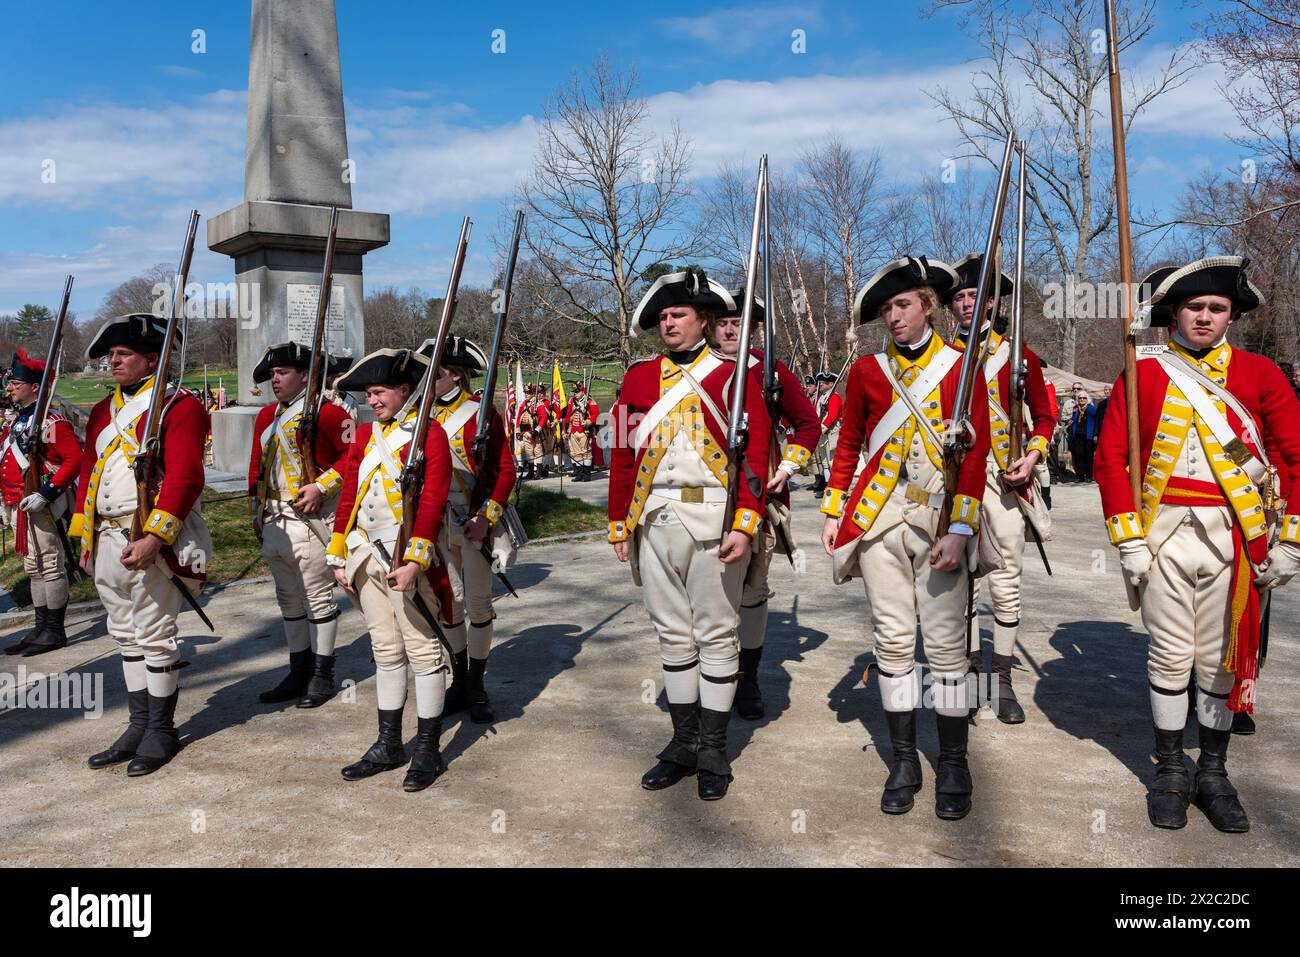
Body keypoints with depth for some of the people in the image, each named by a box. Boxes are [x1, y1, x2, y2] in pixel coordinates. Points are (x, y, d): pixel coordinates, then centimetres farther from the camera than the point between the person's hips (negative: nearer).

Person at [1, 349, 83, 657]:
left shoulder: (53, 423, -14)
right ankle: (41, 629, 22)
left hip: (41, 508, -9)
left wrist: (46, 494, -24)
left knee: (50, 568, -1)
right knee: (33, 570, 14)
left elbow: (75, 461, -20)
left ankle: (55, 631, 7)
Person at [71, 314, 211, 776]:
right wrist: (85, 533, 12)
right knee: (126, 635, 13)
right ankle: (140, 724, 24)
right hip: (107, 541, 8)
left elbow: (184, 478, -18)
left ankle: (161, 731, 12)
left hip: (152, 541, -8)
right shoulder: (103, 410, 16)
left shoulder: (178, 405, -9)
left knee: (154, 637, -1)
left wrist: (153, 538, -24)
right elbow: (88, 472, 20)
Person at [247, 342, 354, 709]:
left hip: (310, 520, -8)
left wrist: (321, 486, -18)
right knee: (288, 599, 14)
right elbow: (257, 466, 21)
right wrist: (258, 512, 19)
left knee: (318, 599, 0)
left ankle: (322, 675, 10)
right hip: (274, 523, 8)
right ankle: (299, 671, 25)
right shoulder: (267, 416, 15)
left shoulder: (326, 412, -9)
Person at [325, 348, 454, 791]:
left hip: (408, 558, -6)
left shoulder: (430, 434, -7)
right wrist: (339, 557, 10)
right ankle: (388, 745, 23)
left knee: (422, 650, 0)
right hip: (367, 555, 7)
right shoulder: (364, 435, 13)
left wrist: (413, 562, -22)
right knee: (386, 650, 13)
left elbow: (432, 503, -15)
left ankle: (427, 750, 9)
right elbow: (348, 497, 14)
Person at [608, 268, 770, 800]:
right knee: (673, 634, 11)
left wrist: (744, 526, -15)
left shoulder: (731, 377, 0)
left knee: (716, 635, 3)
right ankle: (684, 744, 22)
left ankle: (713, 752, 14)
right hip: (654, 519, 4)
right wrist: (619, 525, 9)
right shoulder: (639, 378, 11)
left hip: (713, 518, -4)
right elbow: (623, 453, 12)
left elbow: (755, 453, -6)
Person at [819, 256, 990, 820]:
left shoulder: (963, 367, 2)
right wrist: (833, 512, 6)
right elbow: (849, 445, 13)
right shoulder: (866, 370, 8)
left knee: (946, 643, 1)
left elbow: (976, 453, -3)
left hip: (939, 521, -2)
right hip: (878, 519, 2)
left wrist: (959, 530, -10)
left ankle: (953, 763, 14)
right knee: (892, 639, 4)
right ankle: (903, 760, 15)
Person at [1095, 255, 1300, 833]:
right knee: (1169, 655, 5)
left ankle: (1213, 773, 22)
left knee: (1222, 659, 8)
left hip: (1235, 537, 1)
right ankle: (1169, 771, 19)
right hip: (1164, 535, -1)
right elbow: (1110, 458, 0)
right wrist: (1128, 541, -6)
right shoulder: (1142, 376, 2)